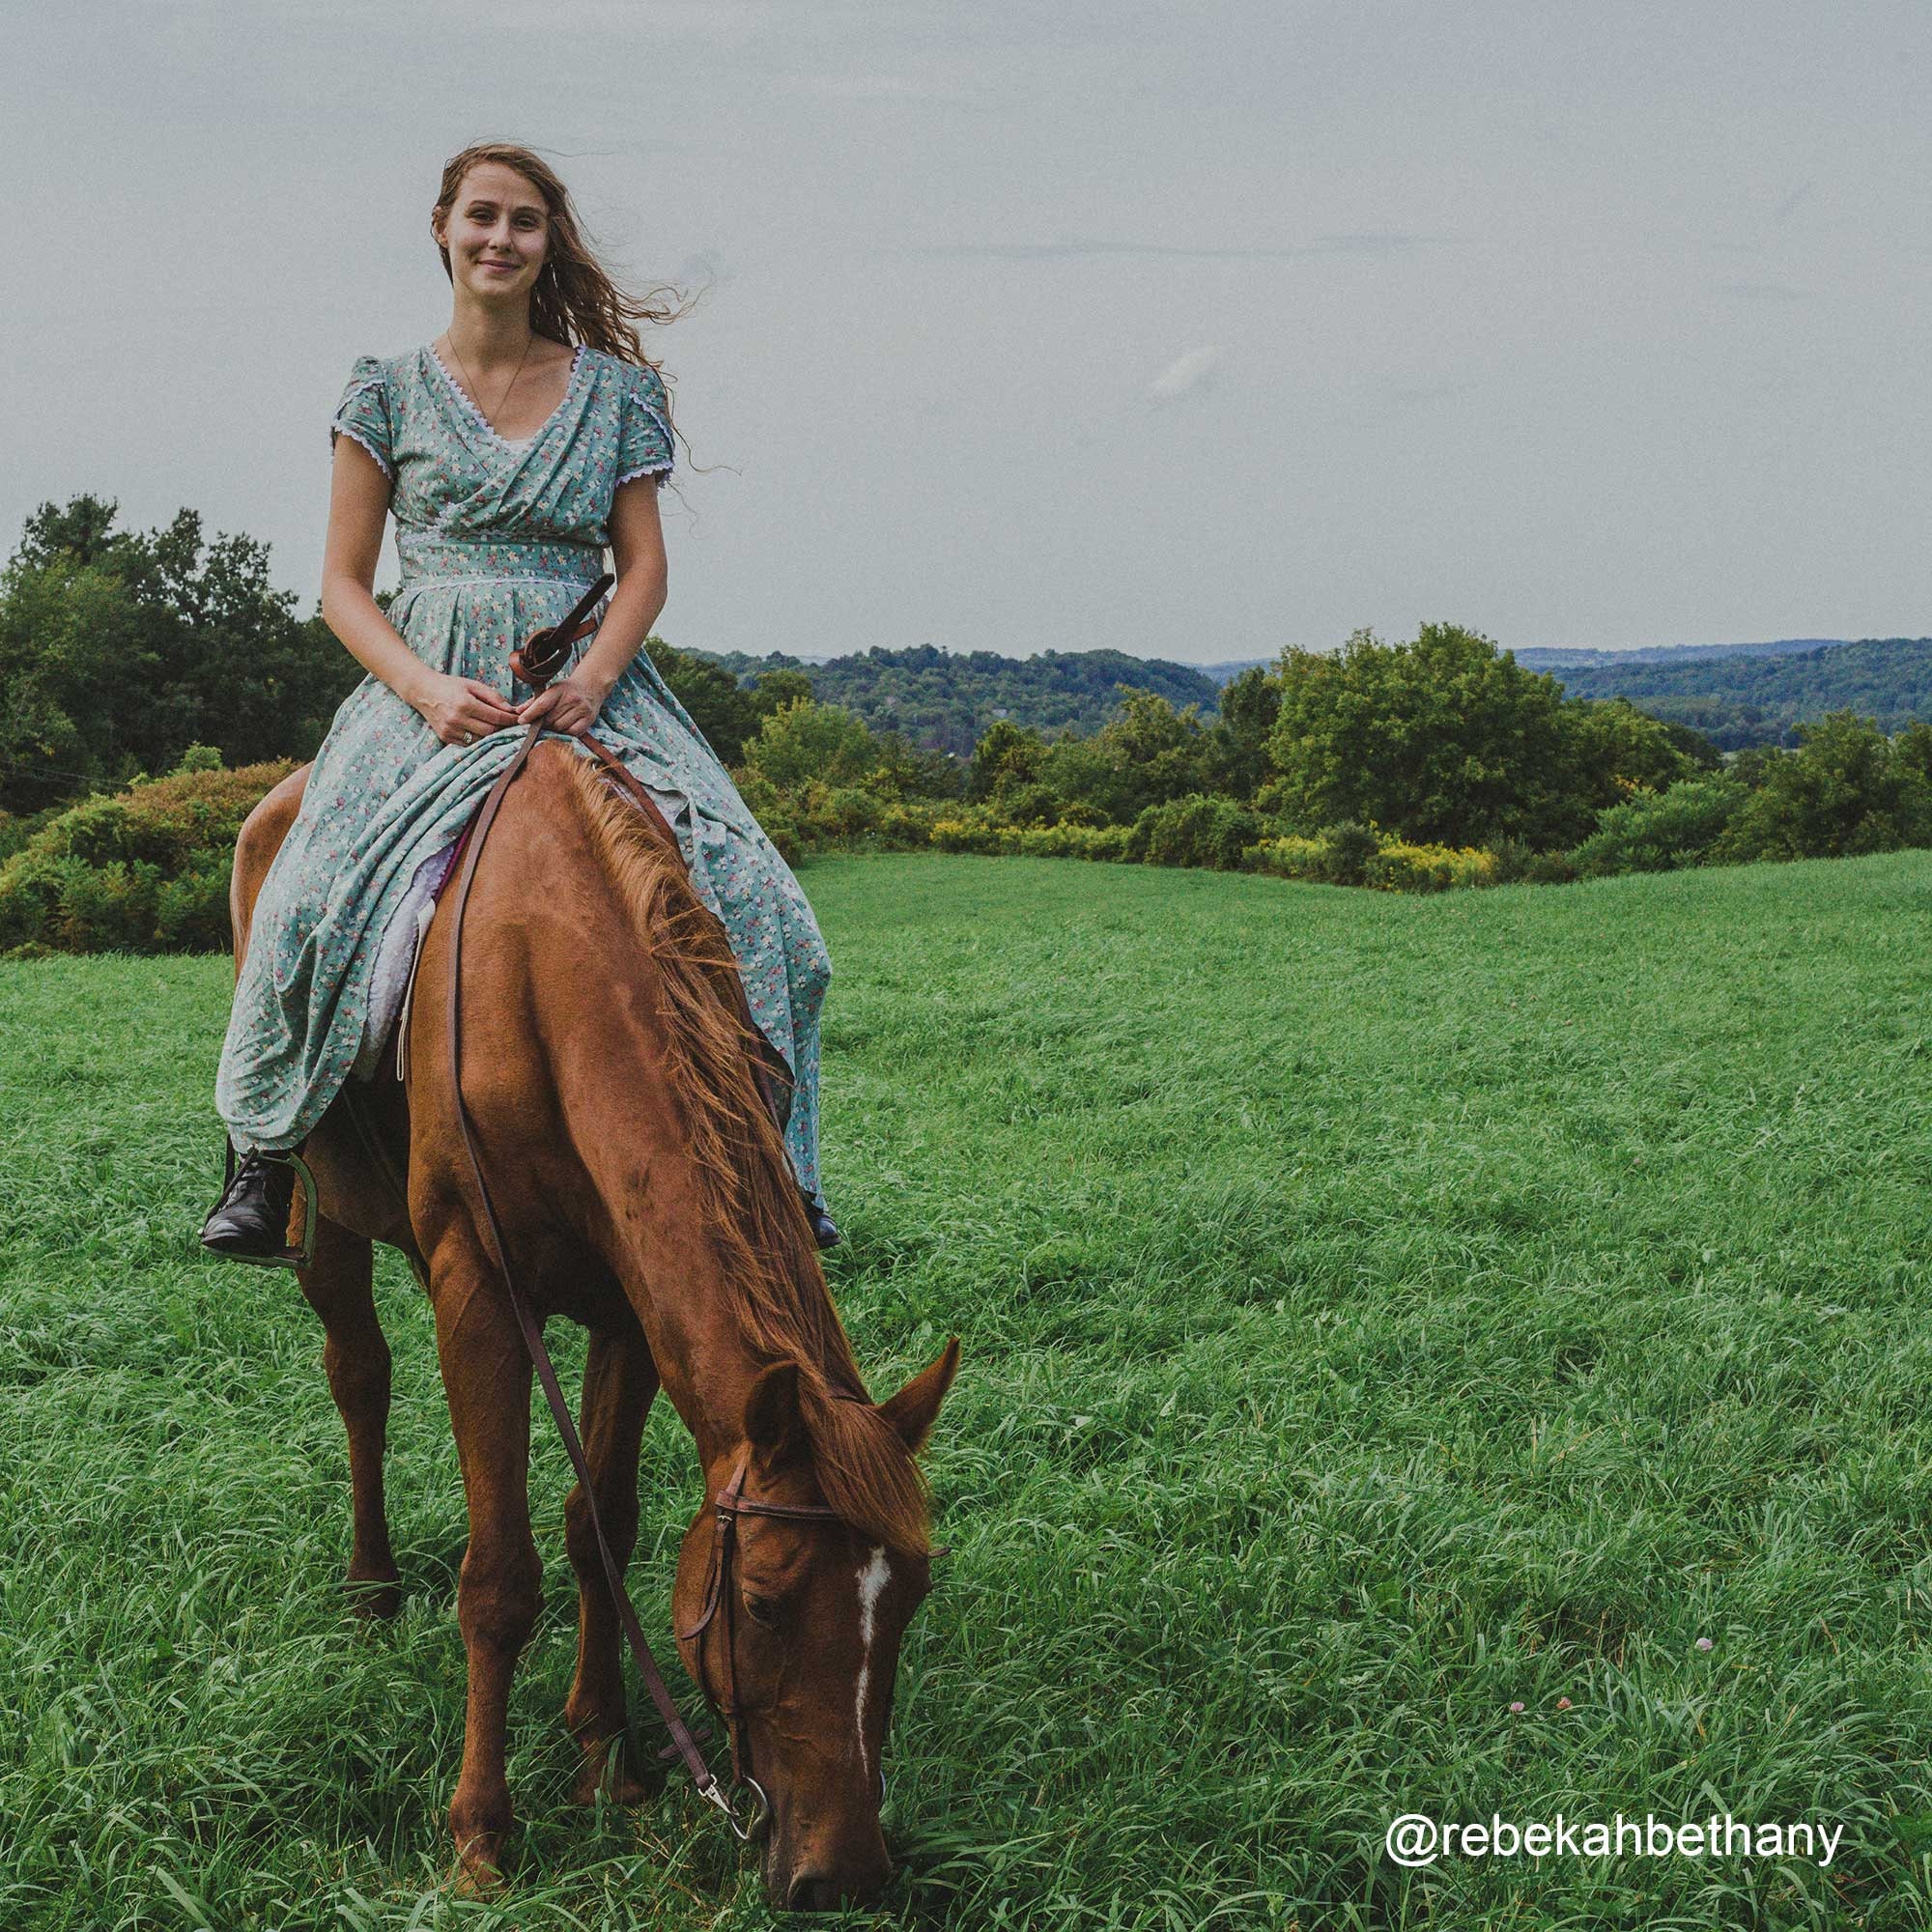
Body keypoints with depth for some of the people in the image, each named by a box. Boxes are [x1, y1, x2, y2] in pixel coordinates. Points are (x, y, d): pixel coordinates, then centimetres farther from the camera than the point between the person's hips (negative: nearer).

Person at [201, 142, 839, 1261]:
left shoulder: (612, 390, 11)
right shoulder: (390, 393, 9)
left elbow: (645, 569, 6)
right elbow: (345, 585, 5)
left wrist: (591, 680, -14)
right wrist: (428, 689, -13)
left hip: (591, 689, 1)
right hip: (432, 687, -1)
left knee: (743, 897, -22)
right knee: (317, 904, -27)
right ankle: (269, 1157, -7)